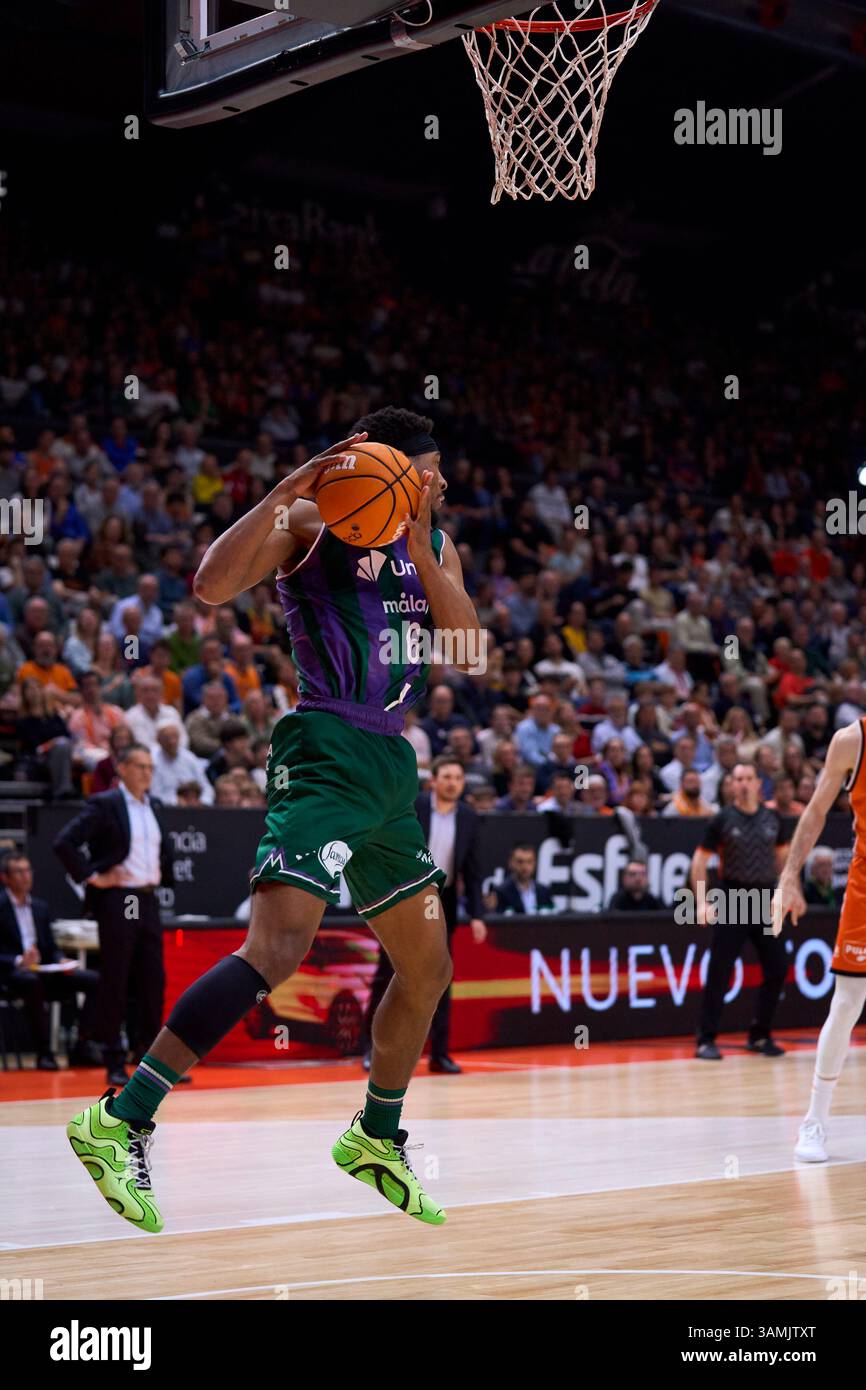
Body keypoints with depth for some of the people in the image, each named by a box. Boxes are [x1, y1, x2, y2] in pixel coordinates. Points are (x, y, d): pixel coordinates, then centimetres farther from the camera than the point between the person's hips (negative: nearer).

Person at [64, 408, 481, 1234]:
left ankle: (376, 1139, 36)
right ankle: (120, 1123, -23)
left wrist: (423, 556, -5)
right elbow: (212, 586, -17)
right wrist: (289, 488, -22)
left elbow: (470, 653, 6)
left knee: (427, 970, 17)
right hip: (327, 754, -9)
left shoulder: (436, 548, 20)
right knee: (278, 948, -25)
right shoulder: (312, 524, -3)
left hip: (391, 764, 9)